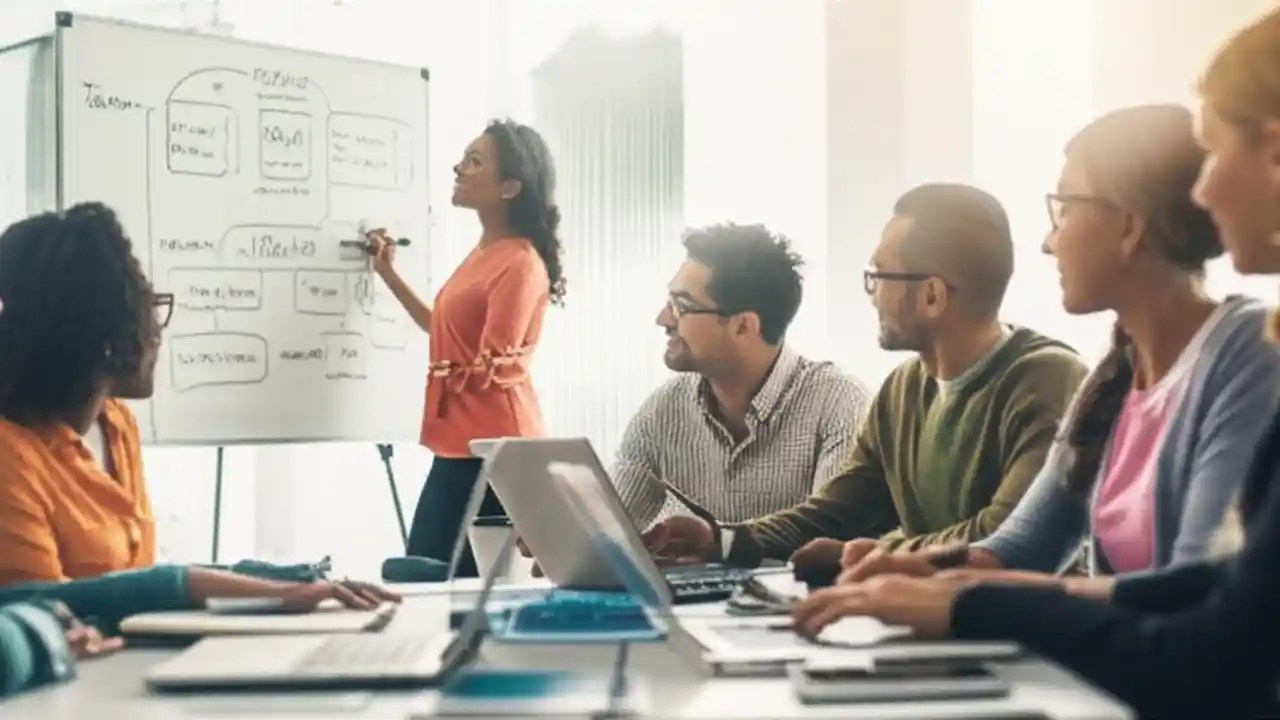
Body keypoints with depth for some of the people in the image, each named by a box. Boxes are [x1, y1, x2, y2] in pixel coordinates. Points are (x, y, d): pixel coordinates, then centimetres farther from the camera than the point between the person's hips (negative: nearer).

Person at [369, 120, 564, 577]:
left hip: (493, 450, -9)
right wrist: (389, 274, 23)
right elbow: (447, 334, 24)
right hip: (461, 444, 10)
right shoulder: (484, 252, 13)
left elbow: (490, 370, -17)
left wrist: (445, 378, 1)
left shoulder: (519, 263, -16)